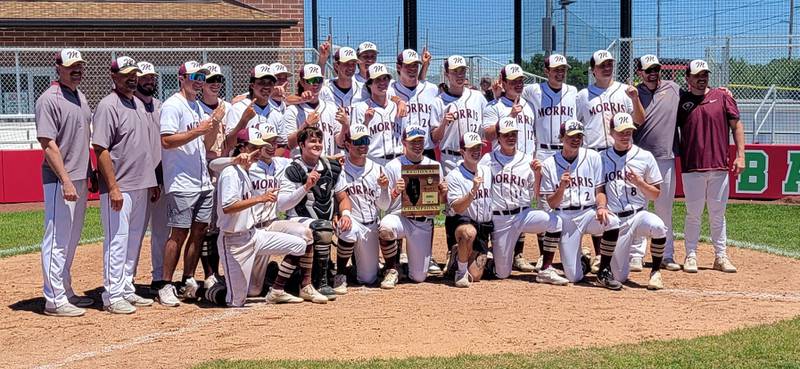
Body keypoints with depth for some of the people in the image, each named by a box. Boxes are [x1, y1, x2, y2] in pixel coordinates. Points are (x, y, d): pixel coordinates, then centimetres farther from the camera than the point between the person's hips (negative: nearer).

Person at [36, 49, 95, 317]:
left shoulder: (79, 97, 14)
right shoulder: (49, 99, -12)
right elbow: (48, 143, -17)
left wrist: (92, 173, 17)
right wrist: (66, 181, -22)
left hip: (80, 179, 9)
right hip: (60, 181, -9)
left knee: (71, 240, 15)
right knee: (57, 240, -5)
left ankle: (65, 292, 25)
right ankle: (54, 300, 0)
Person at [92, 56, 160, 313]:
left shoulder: (138, 104, 15)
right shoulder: (108, 106, -11)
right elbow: (101, 149, -17)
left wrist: (152, 182, 17)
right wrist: (113, 188, -21)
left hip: (141, 187, 9)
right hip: (119, 189, -9)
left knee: (134, 241, 14)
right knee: (117, 241, -5)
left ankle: (127, 291, 23)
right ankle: (112, 296, 1)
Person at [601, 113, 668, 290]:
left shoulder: (645, 157, 3)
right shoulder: (602, 158, 7)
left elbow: (656, 194, 5)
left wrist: (639, 183, -12)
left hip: (638, 214, 0)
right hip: (614, 221, 1)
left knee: (658, 226, -37)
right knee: (619, 277, -4)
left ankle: (655, 272, -15)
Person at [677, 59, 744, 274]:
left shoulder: (722, 97, 5)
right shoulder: (680, 101, 5)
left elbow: (736, 125, 6)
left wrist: (740, 155, 0)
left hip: (719, 167, 1)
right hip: (692, 168, -1)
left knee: (718, 215, 8)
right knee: (693, 214, 3)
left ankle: (720, 257, 15)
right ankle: (691, 256, 11)